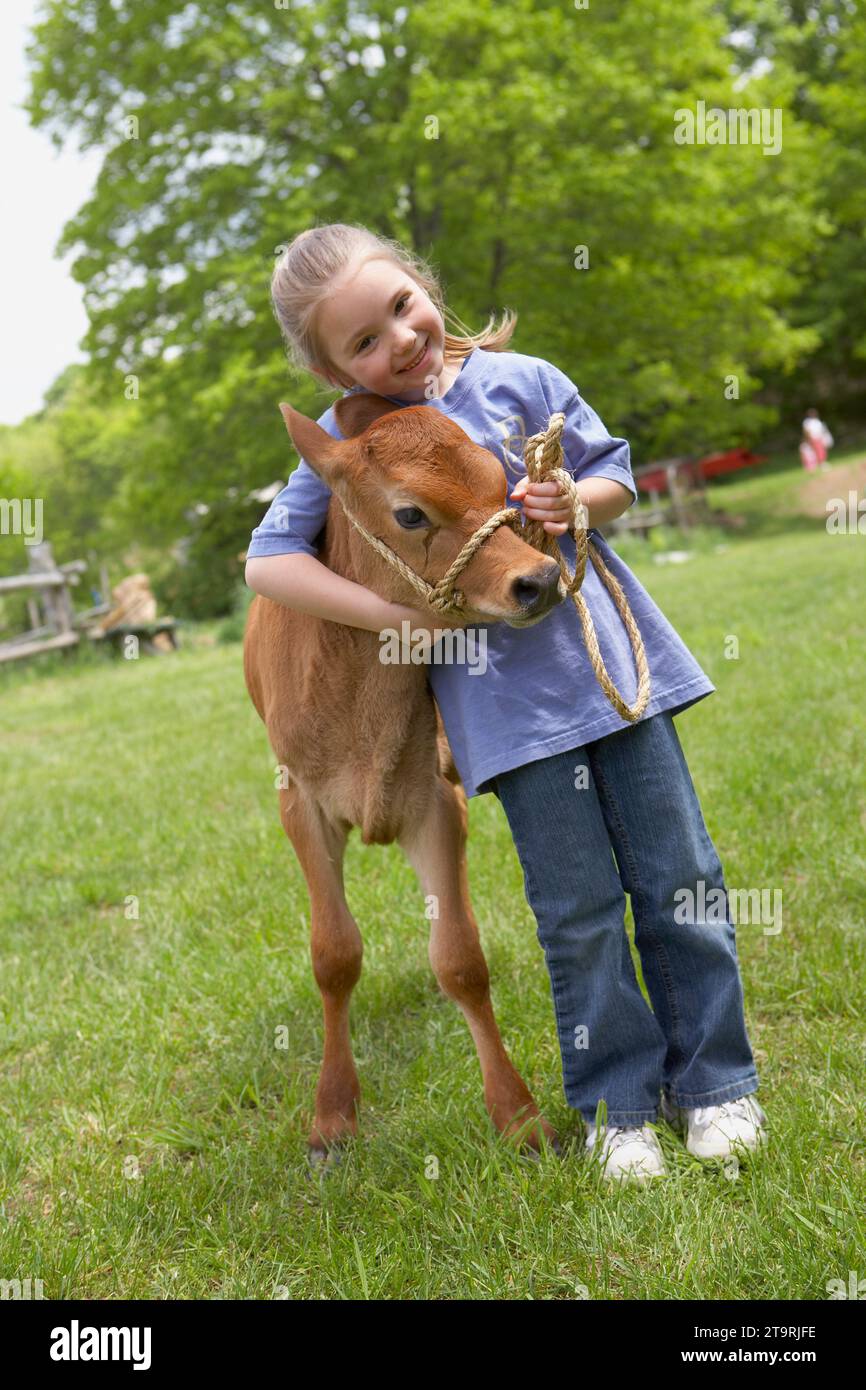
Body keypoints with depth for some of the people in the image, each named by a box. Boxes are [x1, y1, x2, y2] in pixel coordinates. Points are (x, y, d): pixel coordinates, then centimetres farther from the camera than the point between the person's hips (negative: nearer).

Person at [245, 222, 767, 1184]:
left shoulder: (519, 380, 3)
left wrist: (573, 502, -12)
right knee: (580, 911, 2)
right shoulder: (346, 442, -2)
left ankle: (712, 1080, 24)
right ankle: (617, 1104, 21)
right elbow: (268, 560, -6)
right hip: (506, 696, -2)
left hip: (611, 658, 2)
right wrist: (393, 612, -15)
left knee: (678, 877, 7)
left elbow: (615, 476, 12)